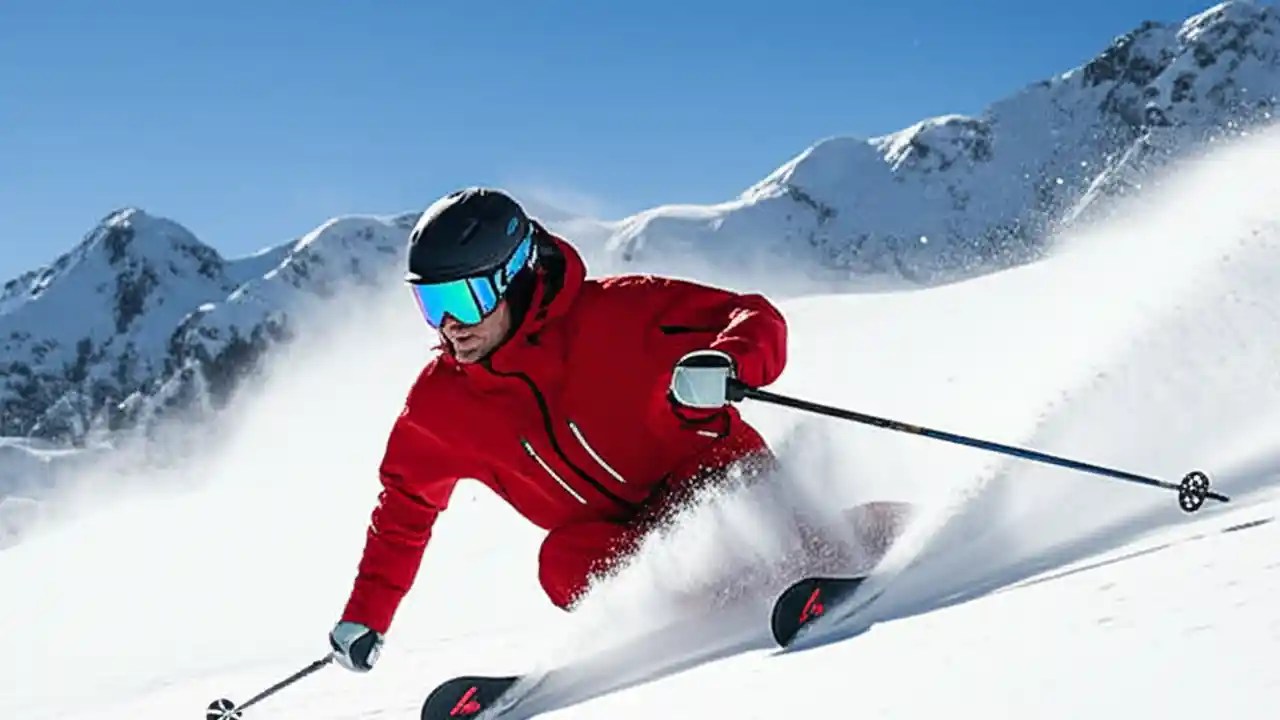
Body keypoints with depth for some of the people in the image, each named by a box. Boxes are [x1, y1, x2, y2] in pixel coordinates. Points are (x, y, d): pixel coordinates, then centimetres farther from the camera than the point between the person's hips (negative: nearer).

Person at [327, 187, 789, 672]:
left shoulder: (610, 313, -18)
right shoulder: (438, 405, -4)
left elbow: (757, 320, -17)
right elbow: (403, 506, 14)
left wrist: (724, 366, -40)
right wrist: (365, 616, 14)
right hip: (616, 541, 4)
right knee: (565, 564, -29)